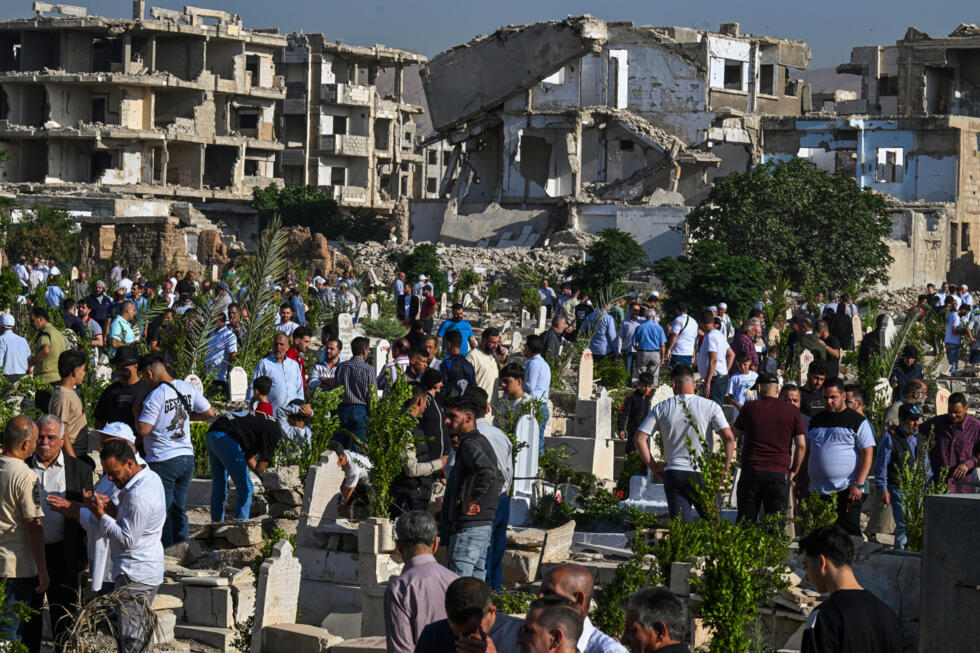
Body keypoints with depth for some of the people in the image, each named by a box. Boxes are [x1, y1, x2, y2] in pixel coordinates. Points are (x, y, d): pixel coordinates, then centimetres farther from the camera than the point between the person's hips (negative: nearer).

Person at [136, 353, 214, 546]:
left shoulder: (156, 395, -17)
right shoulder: (187, 388, 4)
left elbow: (142, 430, -19)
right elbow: (209, 412, 12)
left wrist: (137, 412, -1)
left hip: (162, 461, -7)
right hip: (186, 457, 7)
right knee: (179, 510, 15)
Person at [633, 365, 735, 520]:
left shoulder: (661, 408, 5)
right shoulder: (710, 406, 0)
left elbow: (639, 439, 2)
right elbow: (729, 438, -9)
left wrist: (653, 466, 7)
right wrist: (725, 468, 0)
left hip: (673, 473, 2)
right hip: (702, 474, -2)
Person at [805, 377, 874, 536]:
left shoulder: (857, 420, 1)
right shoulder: (816, 420, 16)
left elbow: (868, 453, -5)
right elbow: (807, 451, 22)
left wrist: (858, 485, -14)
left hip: (846, 490, -5)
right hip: (817, 491, 5)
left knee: (850, 535, -9)